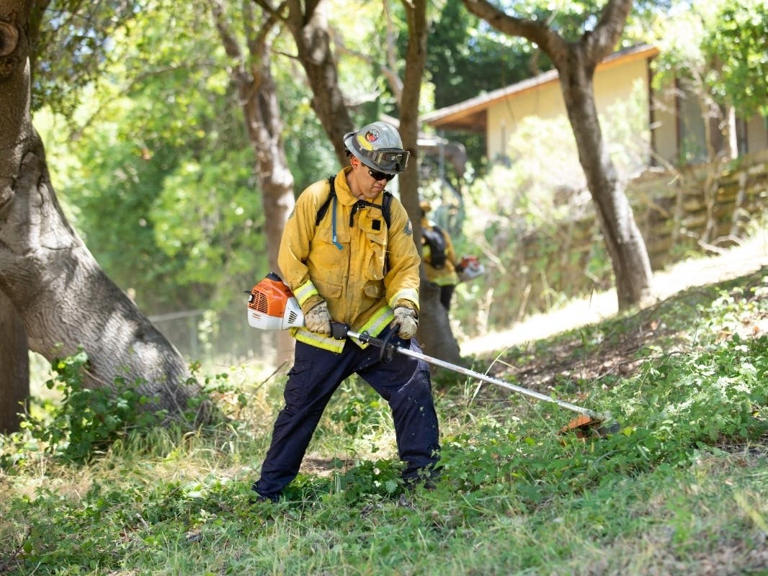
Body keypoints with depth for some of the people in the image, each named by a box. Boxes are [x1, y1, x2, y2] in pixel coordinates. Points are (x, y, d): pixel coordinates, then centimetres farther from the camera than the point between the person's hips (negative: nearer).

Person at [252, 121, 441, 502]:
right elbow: (290, 259, -6)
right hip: (323, 331, -2)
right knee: (299, 409, 4)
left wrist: (404, 306, -17)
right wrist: (311, 304, -16)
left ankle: (421, 473, 0)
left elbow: (405, 267, 2)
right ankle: (268, 491, 17)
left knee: (414, 382, -12)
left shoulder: (391, 210, 0)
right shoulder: (316, 200, -9)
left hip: (376, 327, 2)